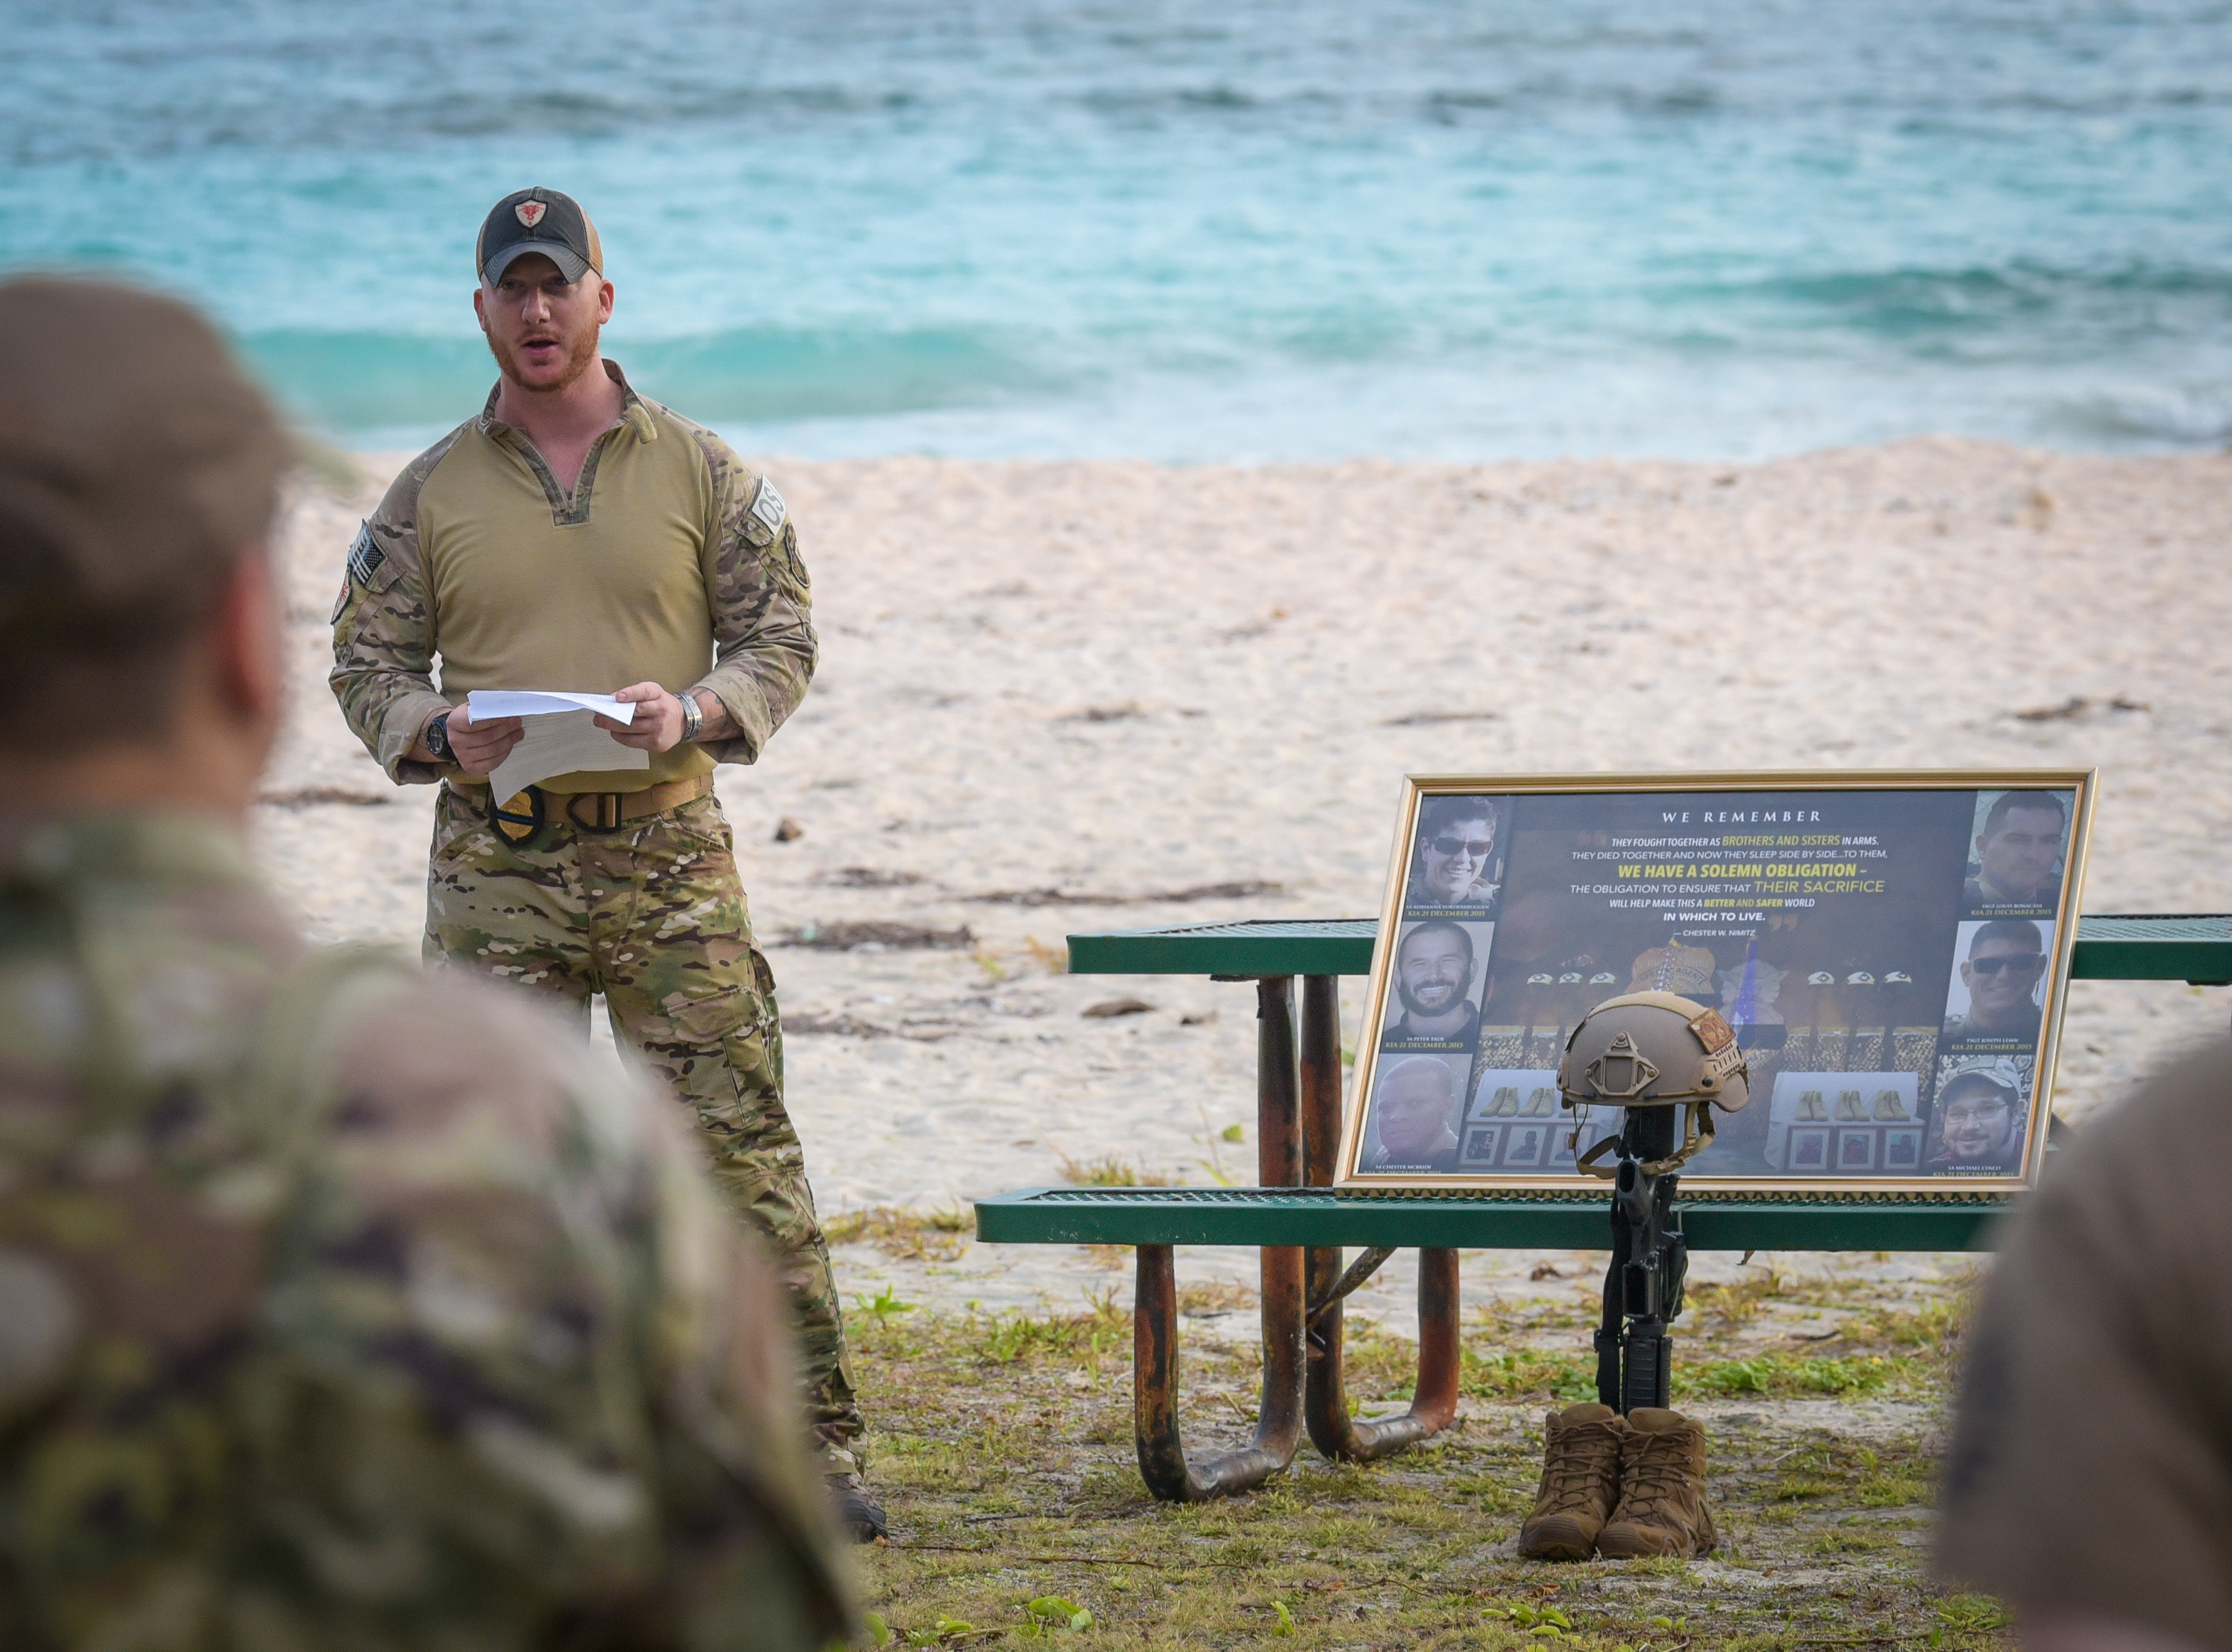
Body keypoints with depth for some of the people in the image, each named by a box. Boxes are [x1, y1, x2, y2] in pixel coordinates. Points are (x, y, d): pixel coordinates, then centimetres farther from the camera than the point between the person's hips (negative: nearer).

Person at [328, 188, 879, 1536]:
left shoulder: (701, 472, 6)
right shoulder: (433, 492, 8)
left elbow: (782, 640, 6)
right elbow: (367, 661, 10)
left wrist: (692, 710, -13)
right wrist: (439, 735, -10)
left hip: (667, 855, -1)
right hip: (496, 859, 1)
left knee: (740, 1148, -5)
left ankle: (815, 1439, -1)